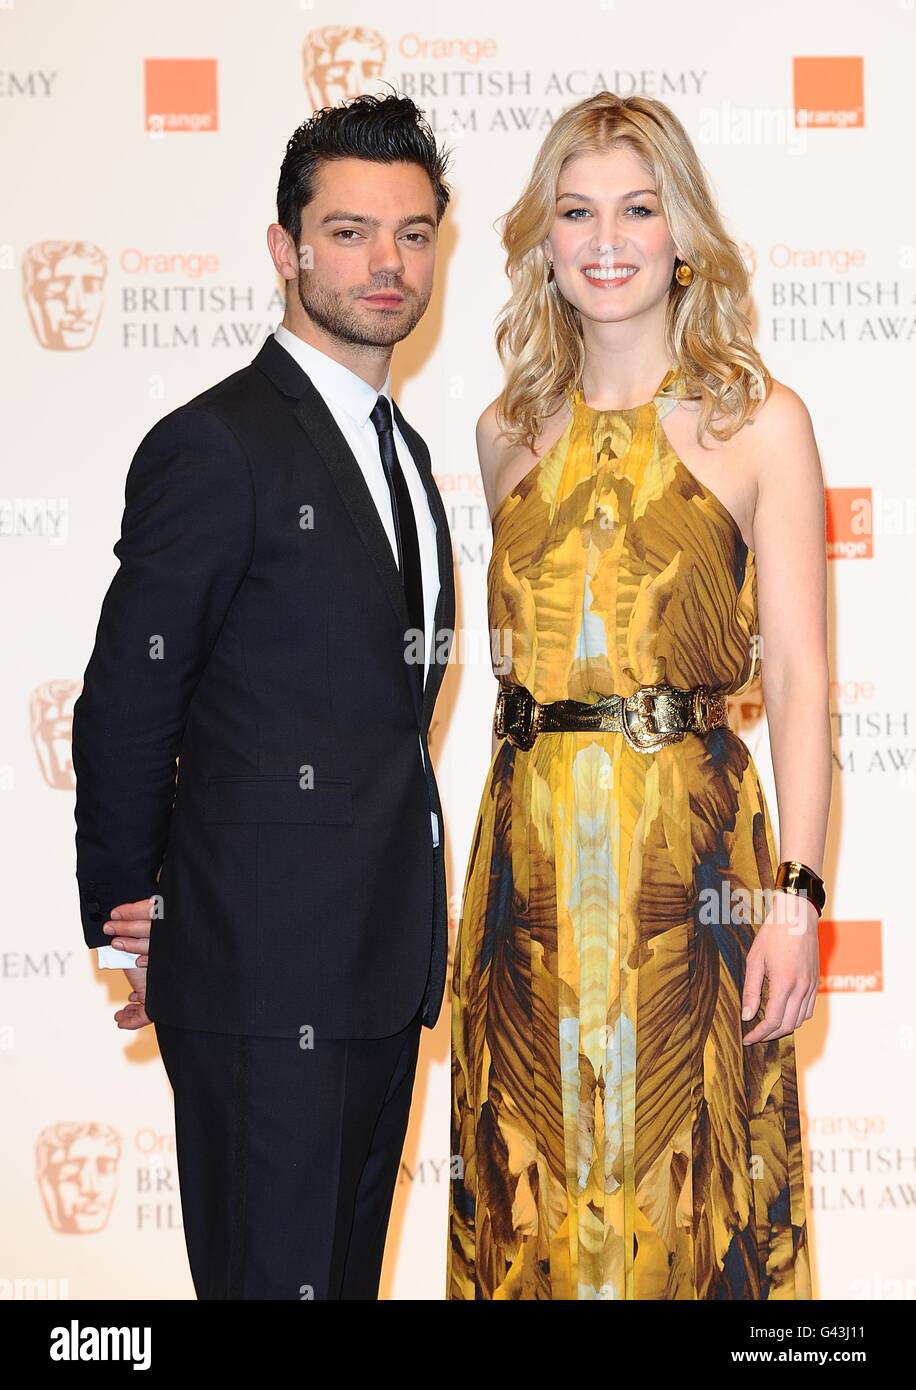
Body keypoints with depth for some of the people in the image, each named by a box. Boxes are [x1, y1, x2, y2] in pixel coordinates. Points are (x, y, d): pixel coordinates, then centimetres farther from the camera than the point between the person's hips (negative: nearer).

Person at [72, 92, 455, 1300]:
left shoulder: (401, 448, 16)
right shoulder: (216, 448, -12)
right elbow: (125, 714, -9)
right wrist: (127, 927, -2)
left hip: (383, 970, 8)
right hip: (264, 977, -8)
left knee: (352, 1268, 15)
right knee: (274, 1275, -1)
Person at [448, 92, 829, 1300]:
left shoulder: (761, 424, 0)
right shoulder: (510, 431, 11)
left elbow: (799, 676, -5)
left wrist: (797, 895, -14)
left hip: (692, 851, -3)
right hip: (531, 848, 3)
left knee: (685, 1184, 2)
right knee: (531, 1182, 8)